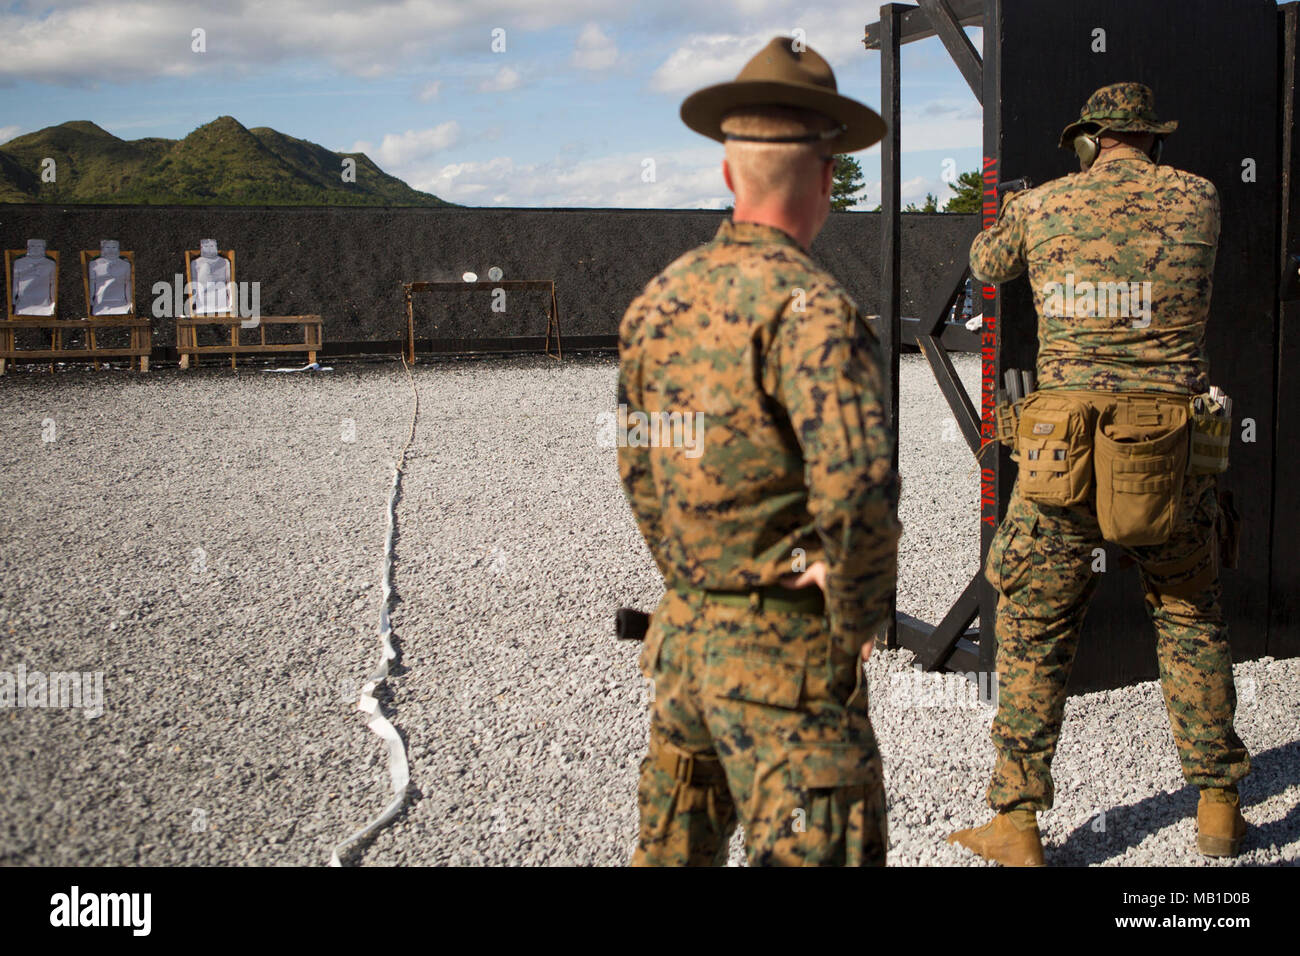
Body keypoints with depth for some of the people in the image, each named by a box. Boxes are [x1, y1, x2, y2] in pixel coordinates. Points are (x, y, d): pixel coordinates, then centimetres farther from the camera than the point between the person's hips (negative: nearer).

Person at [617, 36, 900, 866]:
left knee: (674, 843, 24)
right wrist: (856, 622, -14)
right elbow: (856, 484, -29)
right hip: (783, 651, -8)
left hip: (683, 634, 8)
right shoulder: (808, 304, -18)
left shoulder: (659, 299, 6)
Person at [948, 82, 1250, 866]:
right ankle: (1220, 805, 27)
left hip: (1067, 444, -1)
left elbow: (987, 264, 22)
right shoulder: (1199, 199, 4)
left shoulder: (1044, 205, 3)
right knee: (1192, 622, 19)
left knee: (1035, 631, 8)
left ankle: (1017, 824, 10)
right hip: (1174, 446, 2)